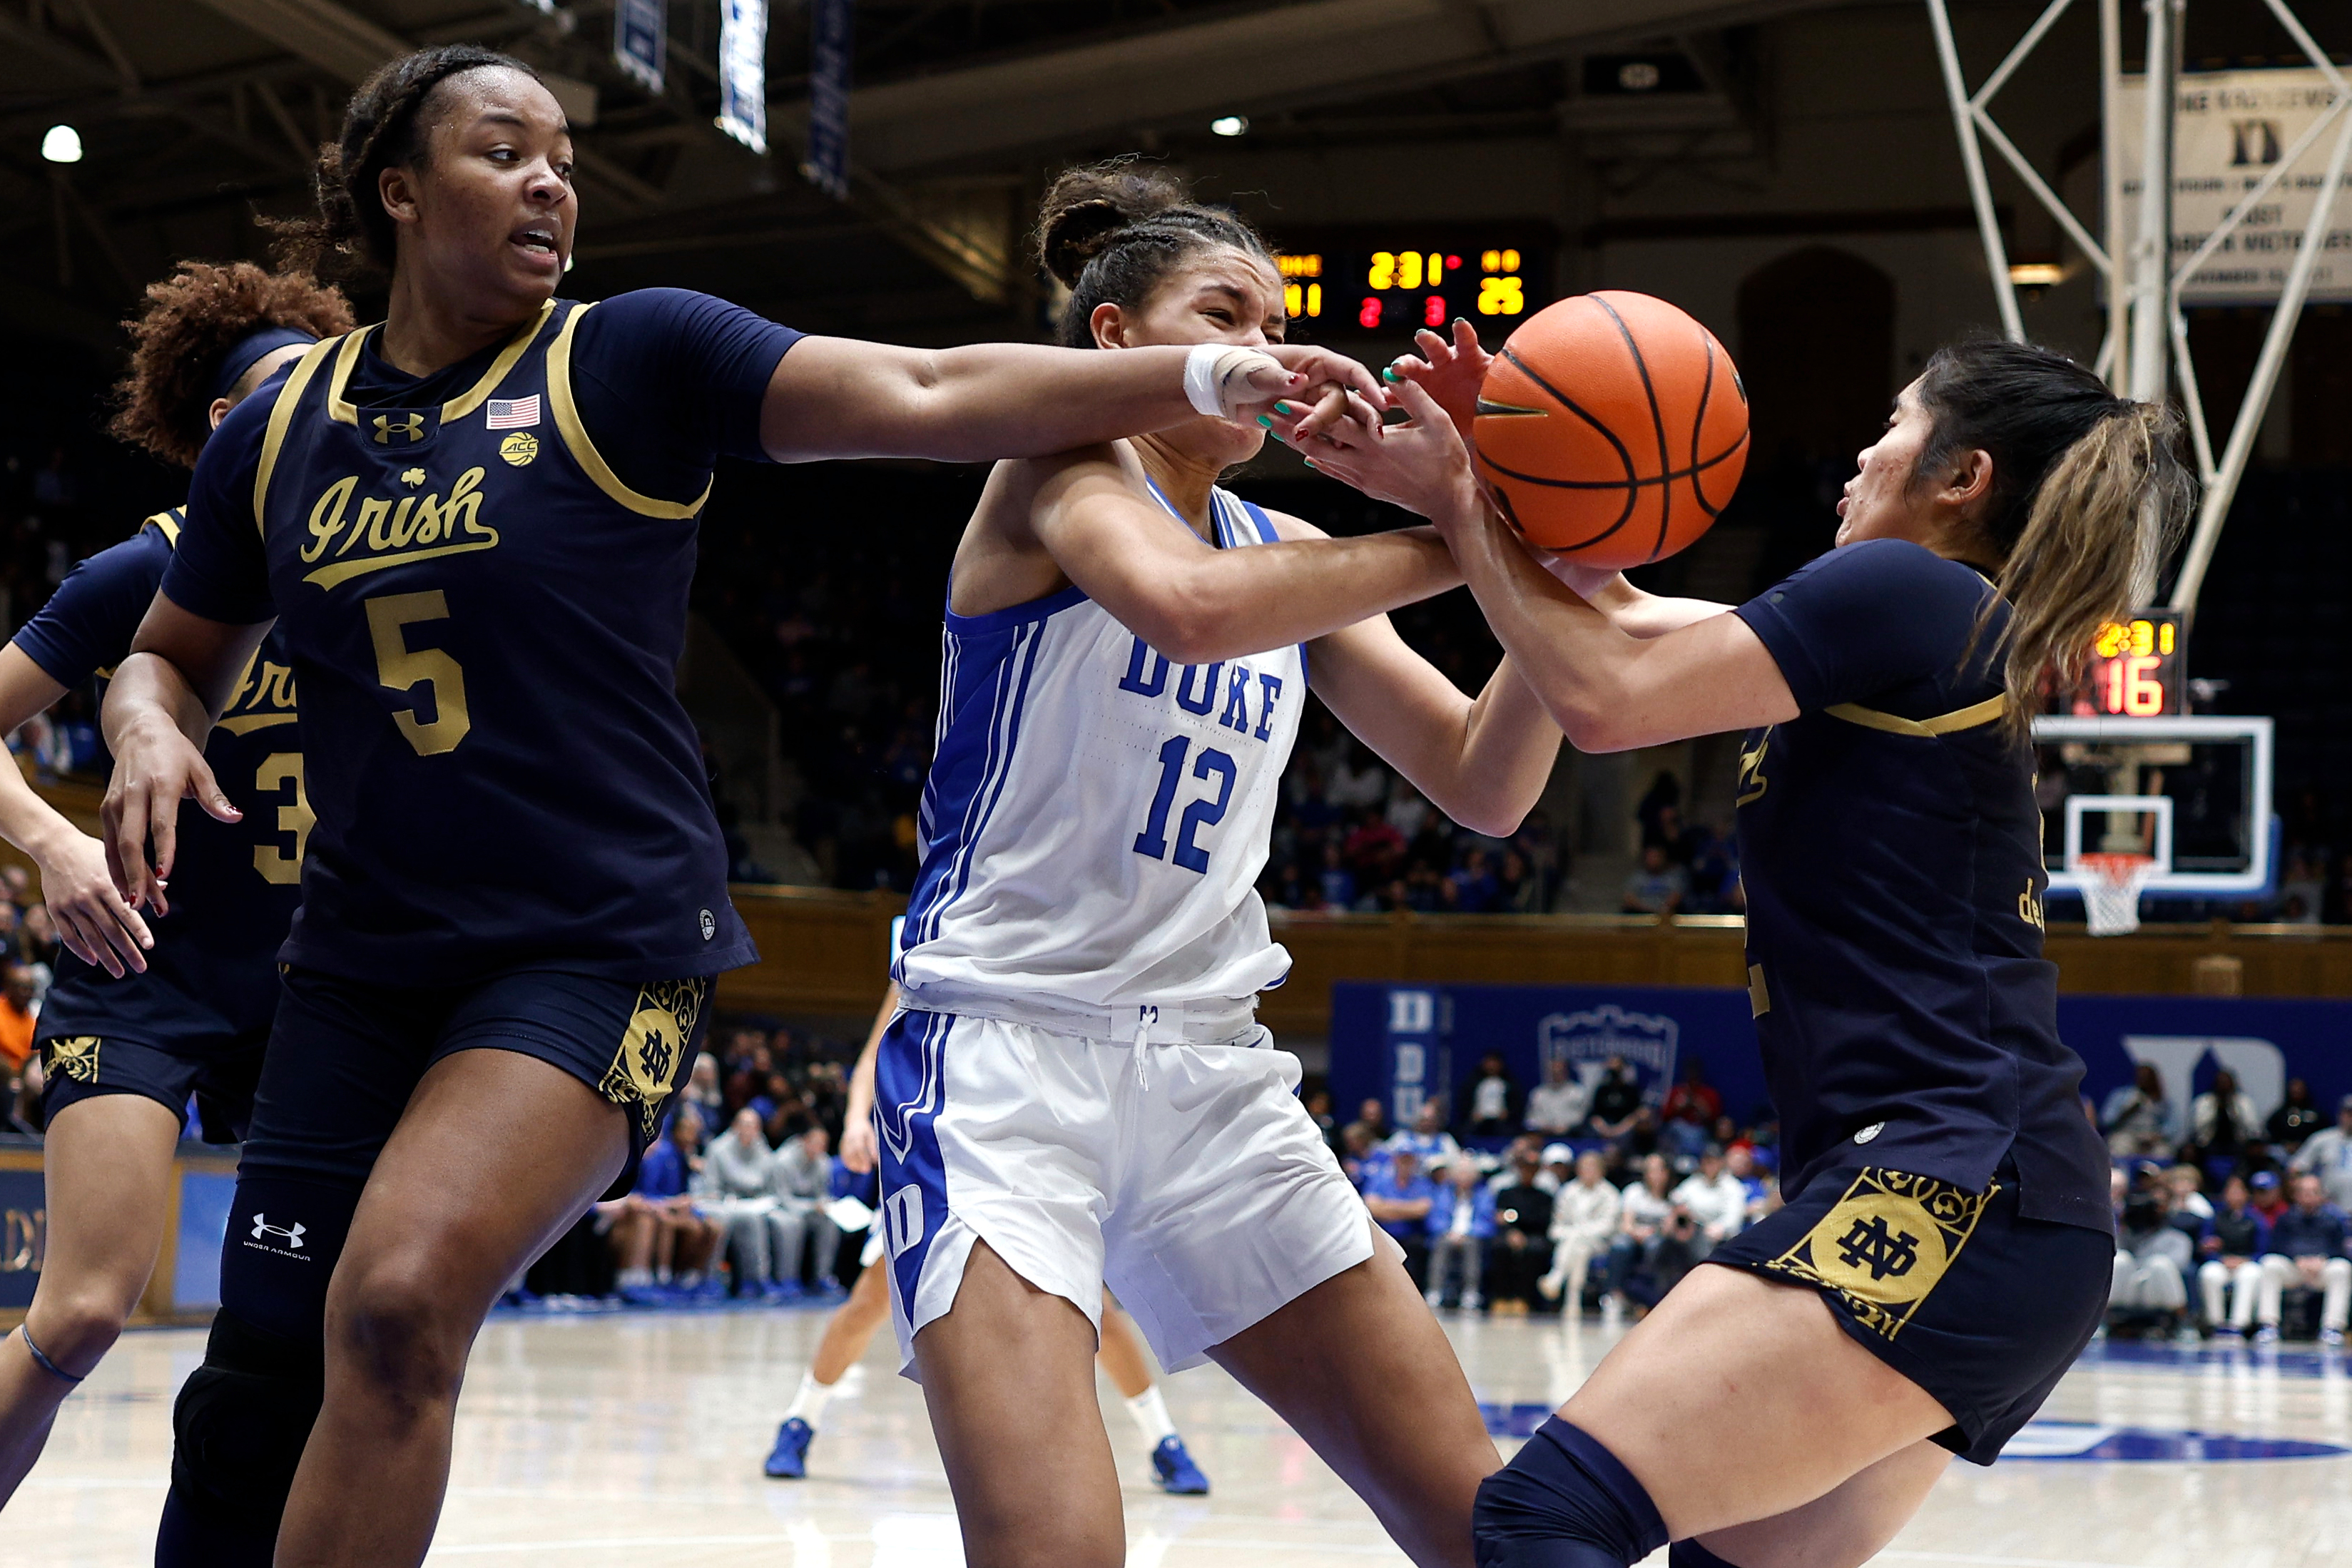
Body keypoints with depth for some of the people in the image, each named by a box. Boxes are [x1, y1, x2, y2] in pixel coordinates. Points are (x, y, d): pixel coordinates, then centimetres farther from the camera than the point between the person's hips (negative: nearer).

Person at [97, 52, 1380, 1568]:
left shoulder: (632, 360, -6)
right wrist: (149, 733, -4)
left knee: (397, 1302, -25)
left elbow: (928, 396, -15)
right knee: (255, 1390, 3)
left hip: (601, 947, -4)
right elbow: (175, 658, 20)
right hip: (362, 961, 4)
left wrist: (1210, 373, -25)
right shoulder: (278, 434, 6)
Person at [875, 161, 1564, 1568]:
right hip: (1008, 1049, -7)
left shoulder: (1291, 556, 16)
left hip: (1211, 1070, 7)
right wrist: (1455, 545, -22)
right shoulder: (1064, 465, -2)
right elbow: (1185, 606, -26)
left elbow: (1486, 787, 11)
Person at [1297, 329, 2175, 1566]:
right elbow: (1628, 620, 27)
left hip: (1960, 1192, -10)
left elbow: (1605, 697, -6)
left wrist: (1460, 503, 6)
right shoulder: (1954, 636, 25)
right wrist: (1459, 482, 14)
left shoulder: (1902, 587, -3)